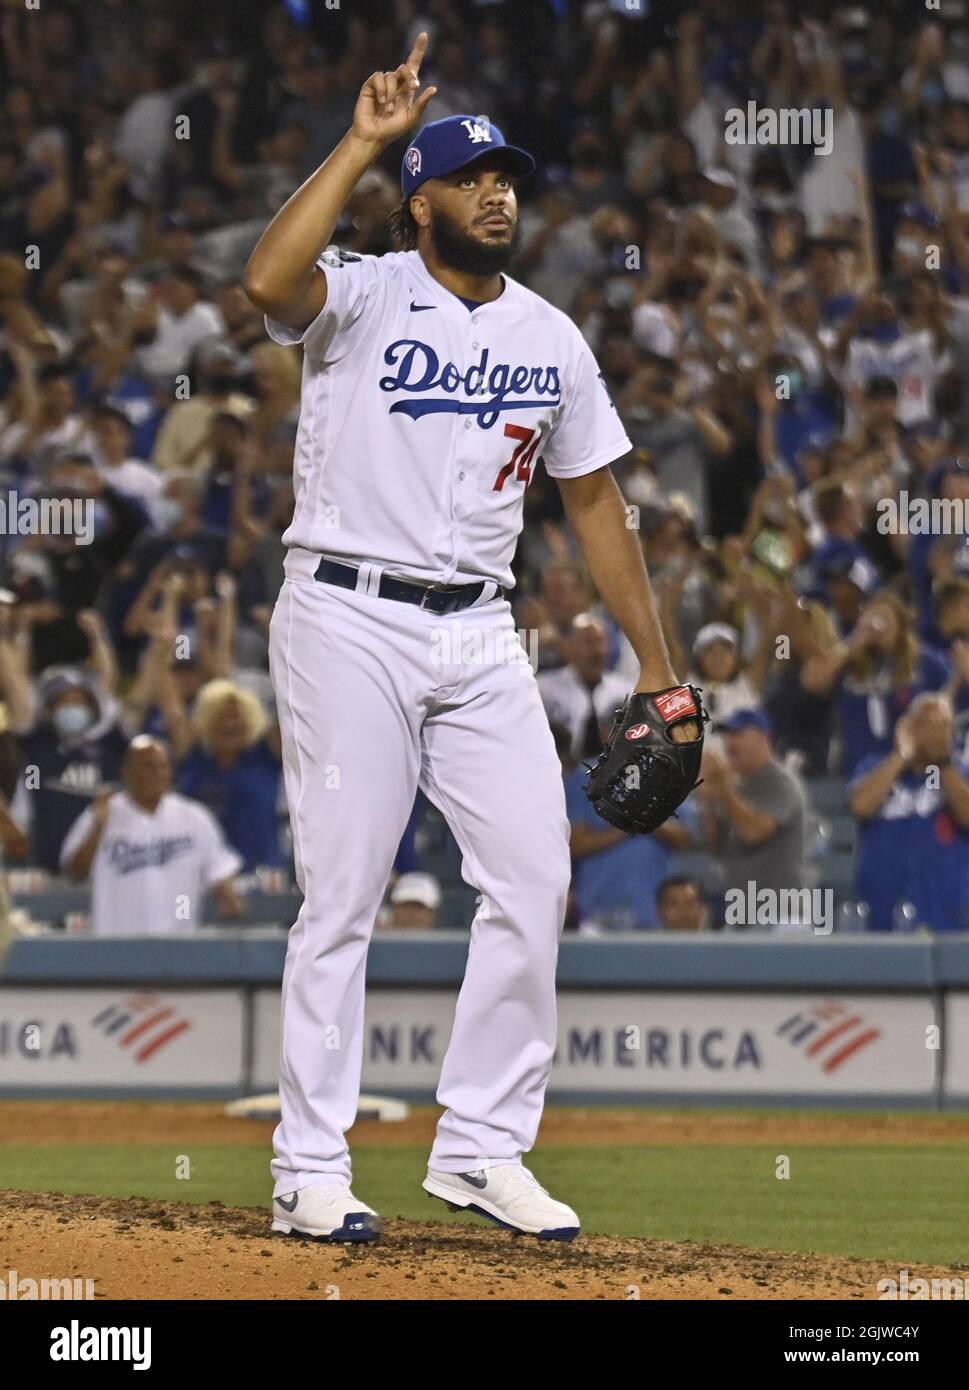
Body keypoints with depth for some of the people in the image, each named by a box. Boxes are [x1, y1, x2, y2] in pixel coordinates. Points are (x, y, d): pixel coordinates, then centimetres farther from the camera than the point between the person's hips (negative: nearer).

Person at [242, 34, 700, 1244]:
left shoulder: (552, 339, 12)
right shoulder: (362, 298, -5)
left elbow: (592, 499, 18)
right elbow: (269, 279, -28)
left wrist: (654, 662, 14)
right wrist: (362, 140, -23)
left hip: (479, 633, 5)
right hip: (349, 621, -5)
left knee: (533, 880, -1)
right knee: (342, 896, -5)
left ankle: (480, 1150, 10)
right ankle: (309, 1172, 1)